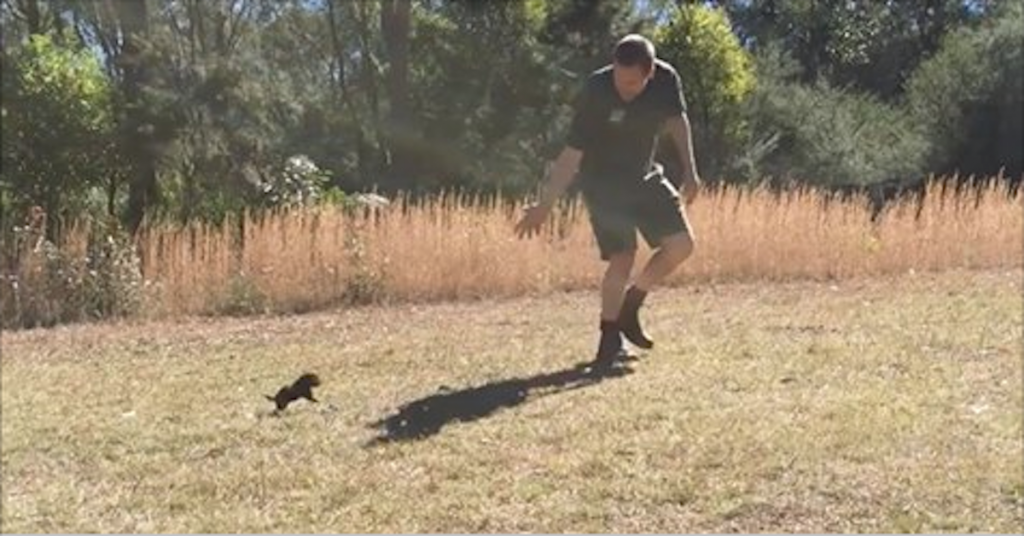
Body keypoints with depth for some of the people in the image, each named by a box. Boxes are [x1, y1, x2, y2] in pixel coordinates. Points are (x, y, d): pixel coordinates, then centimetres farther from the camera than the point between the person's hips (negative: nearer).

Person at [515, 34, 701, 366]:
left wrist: (689, 172, 4)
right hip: (603, 184, -5)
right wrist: (545, 205, -28)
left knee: (681, 245, -1)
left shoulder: (666, 79, -14)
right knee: (622, 258, -14)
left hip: (645, 176, 5)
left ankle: (630, 307, 17)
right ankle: (610, 338, 5)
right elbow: (572, 153, -25)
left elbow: (677, 120, 6)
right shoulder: (596, 92, -27)